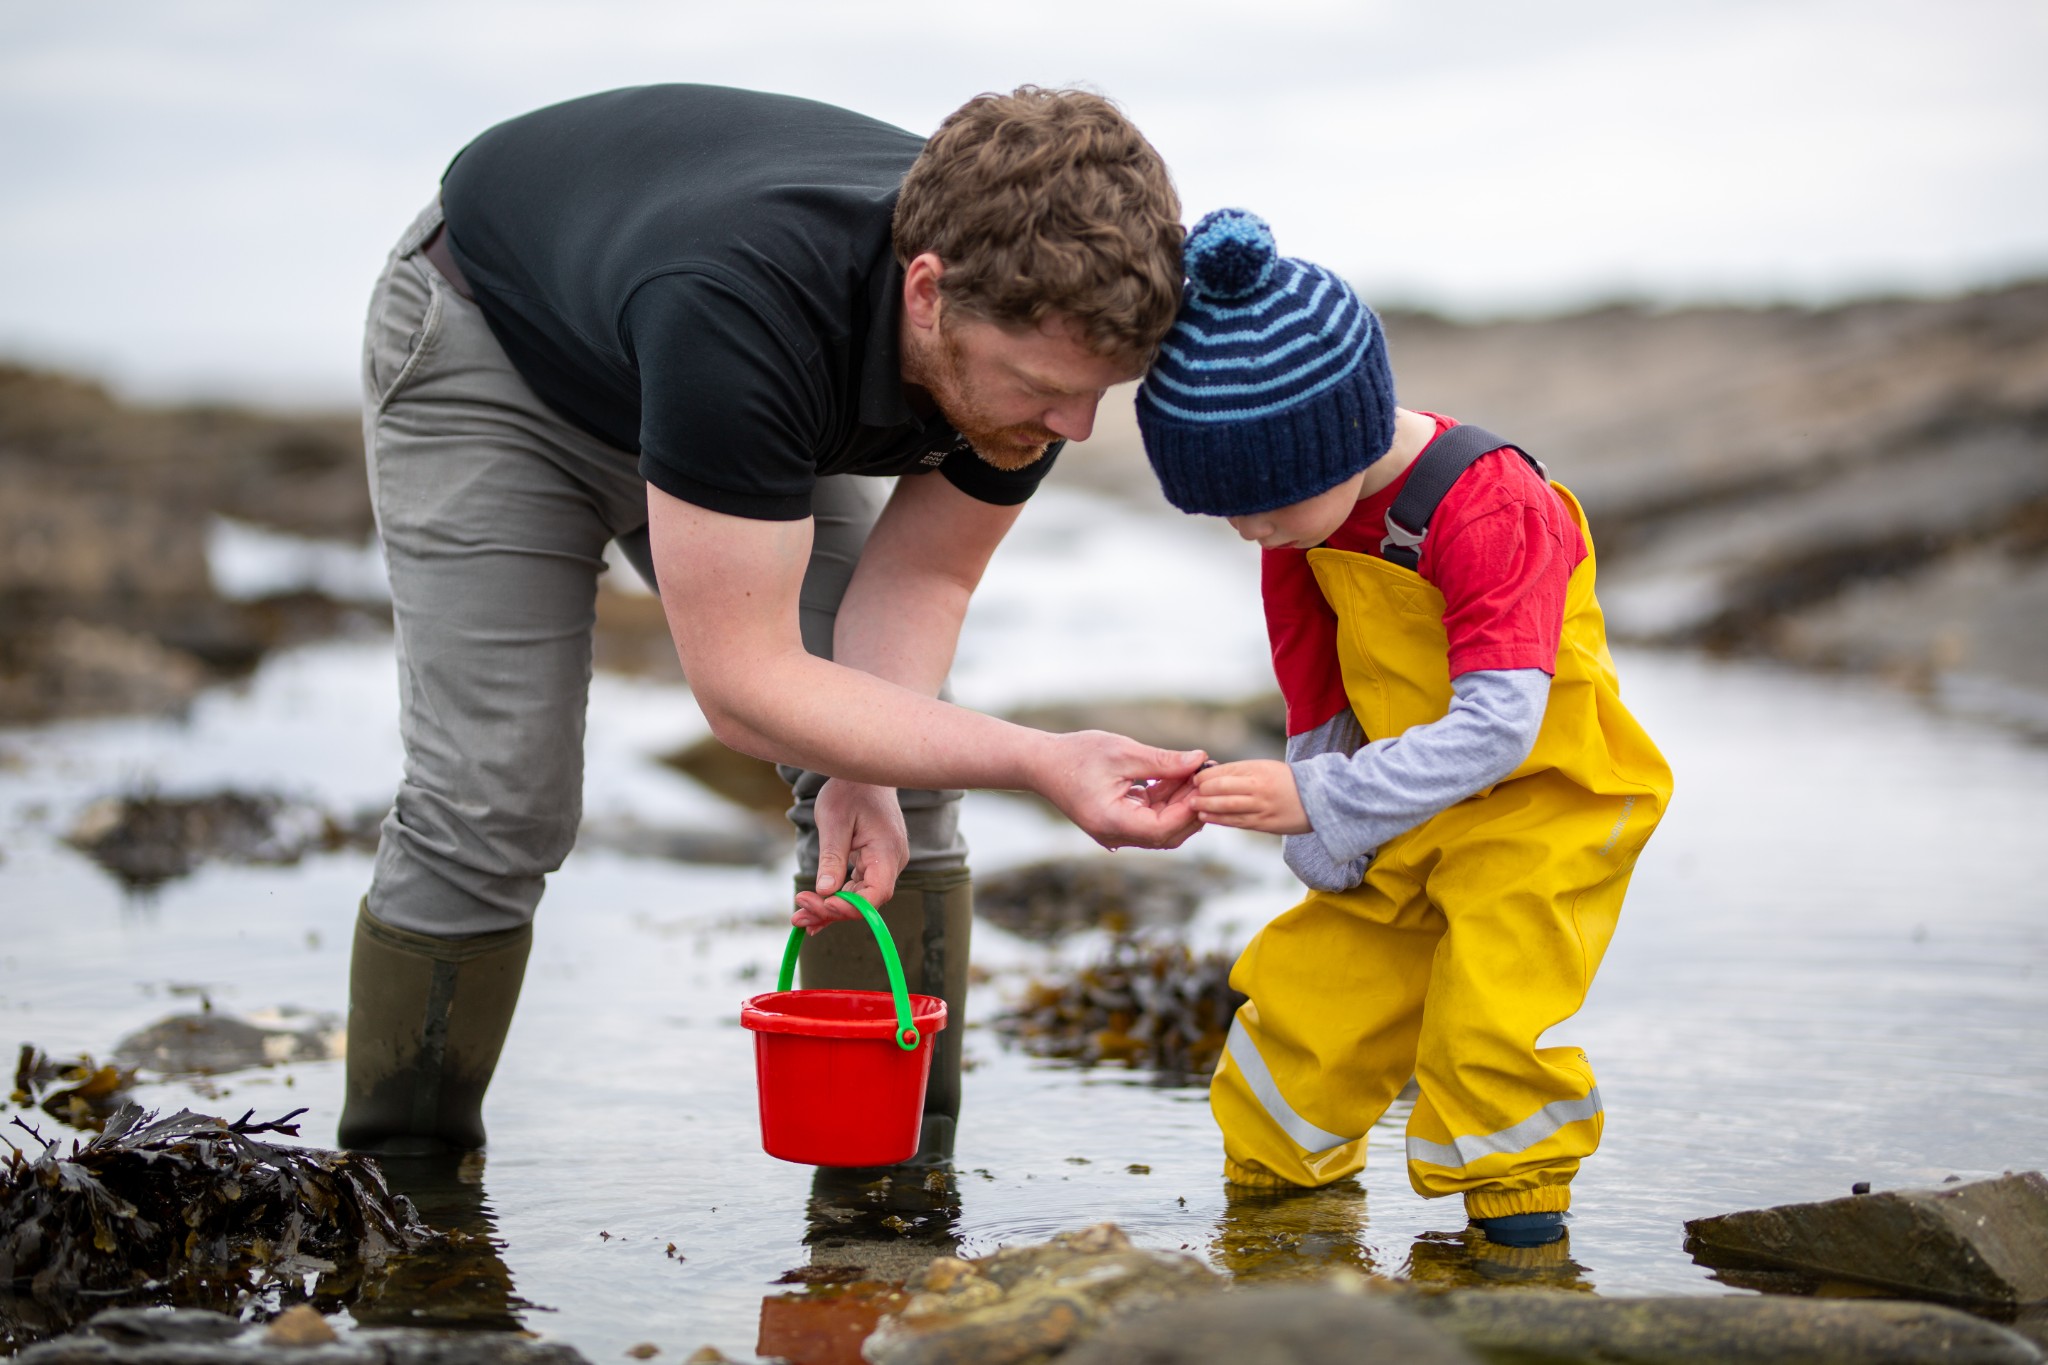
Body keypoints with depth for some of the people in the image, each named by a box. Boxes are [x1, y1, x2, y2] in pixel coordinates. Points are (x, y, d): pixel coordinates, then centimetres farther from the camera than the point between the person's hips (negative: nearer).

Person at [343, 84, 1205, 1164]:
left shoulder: (1040, 329, -28)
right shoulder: (739, 307, -46)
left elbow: (921, 574, -12)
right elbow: (745, 685, -42)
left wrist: (862, 768, -29)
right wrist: (1042, 764, -47)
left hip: (750, 410, 6)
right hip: (492, 345, -5)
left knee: (900, 778, -7)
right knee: (493, 807, -14)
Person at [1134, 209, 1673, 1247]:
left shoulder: (1490, 509, -29)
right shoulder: (1303, 514, -5)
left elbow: (1496, 729, -33)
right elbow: (1315, 701, 4)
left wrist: (1316, 801, -35)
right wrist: (1325, 848, -4)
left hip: (1544, 808, -7)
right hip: (1400, 823, 7)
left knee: (1488, 1023, -18)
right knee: (1303, 989, 6)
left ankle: (1517, 1201, 5)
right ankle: (1270, 1188, 27)